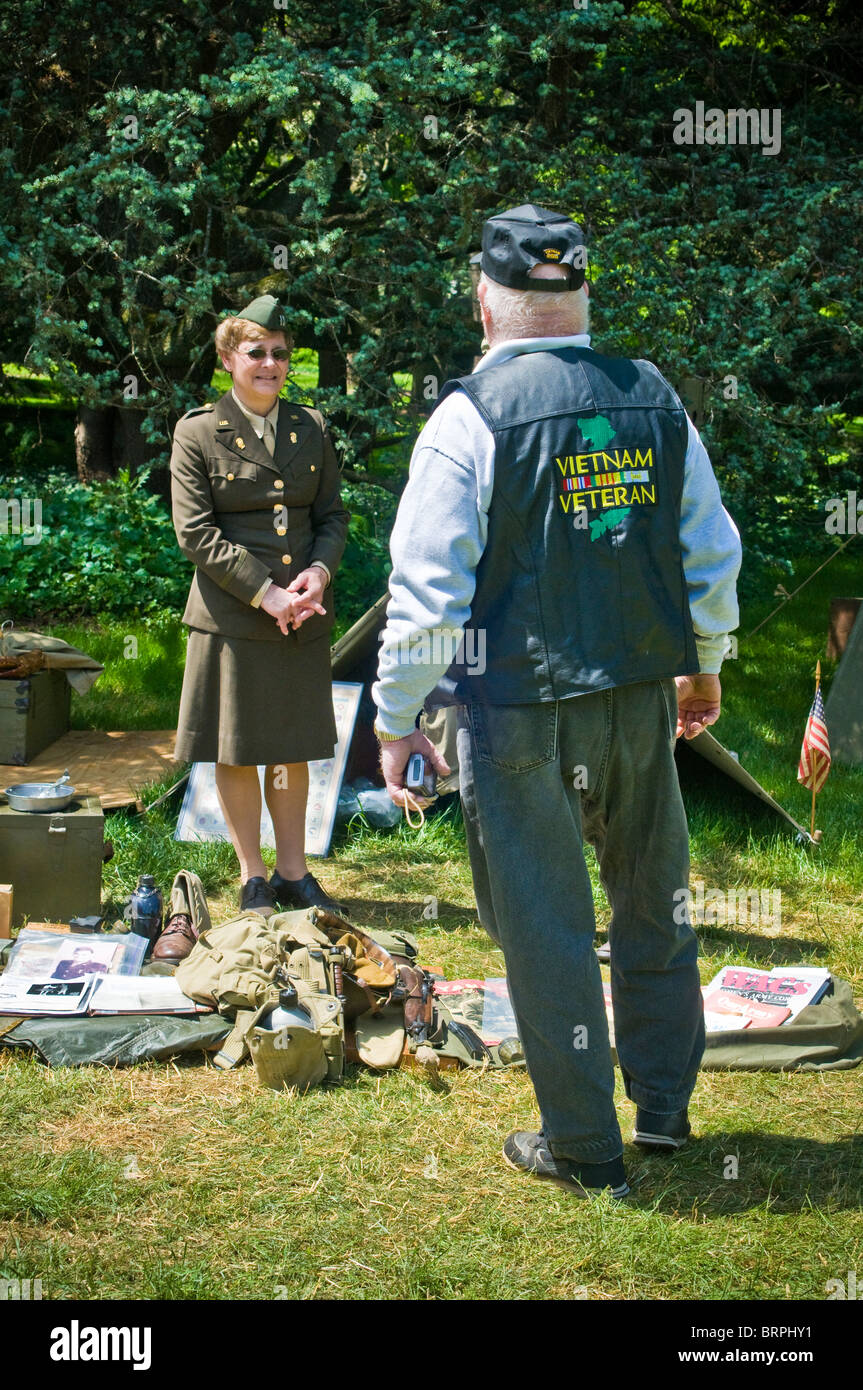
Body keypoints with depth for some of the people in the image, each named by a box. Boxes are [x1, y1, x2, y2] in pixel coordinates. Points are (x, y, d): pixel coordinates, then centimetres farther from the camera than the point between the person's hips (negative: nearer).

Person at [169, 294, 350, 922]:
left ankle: (293, 871, 20)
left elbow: (334, 515, 11)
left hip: (305, 615, 4)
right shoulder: (198, 433, -2)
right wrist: (264, 592, -16)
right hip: (232, 617, -3)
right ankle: (252, 878, 14)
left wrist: (319, 572, -10)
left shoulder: (311, 428, 10)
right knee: (237, 753, 3)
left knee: (294, 751, 10)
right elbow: (196, 532, -8)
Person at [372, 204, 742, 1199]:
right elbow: (712, 554, 10)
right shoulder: (655, 400, 3)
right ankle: (664, 1108, 33)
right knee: (656, 904, 19)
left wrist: (395, 718, -1)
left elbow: (427, 589, -12)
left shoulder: (470, 417, -11)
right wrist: (704, 664, 26)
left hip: (519, 714, -4)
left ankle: (582, 1148, 16)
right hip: (643, 700, 5)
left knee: (546, 928, 6)